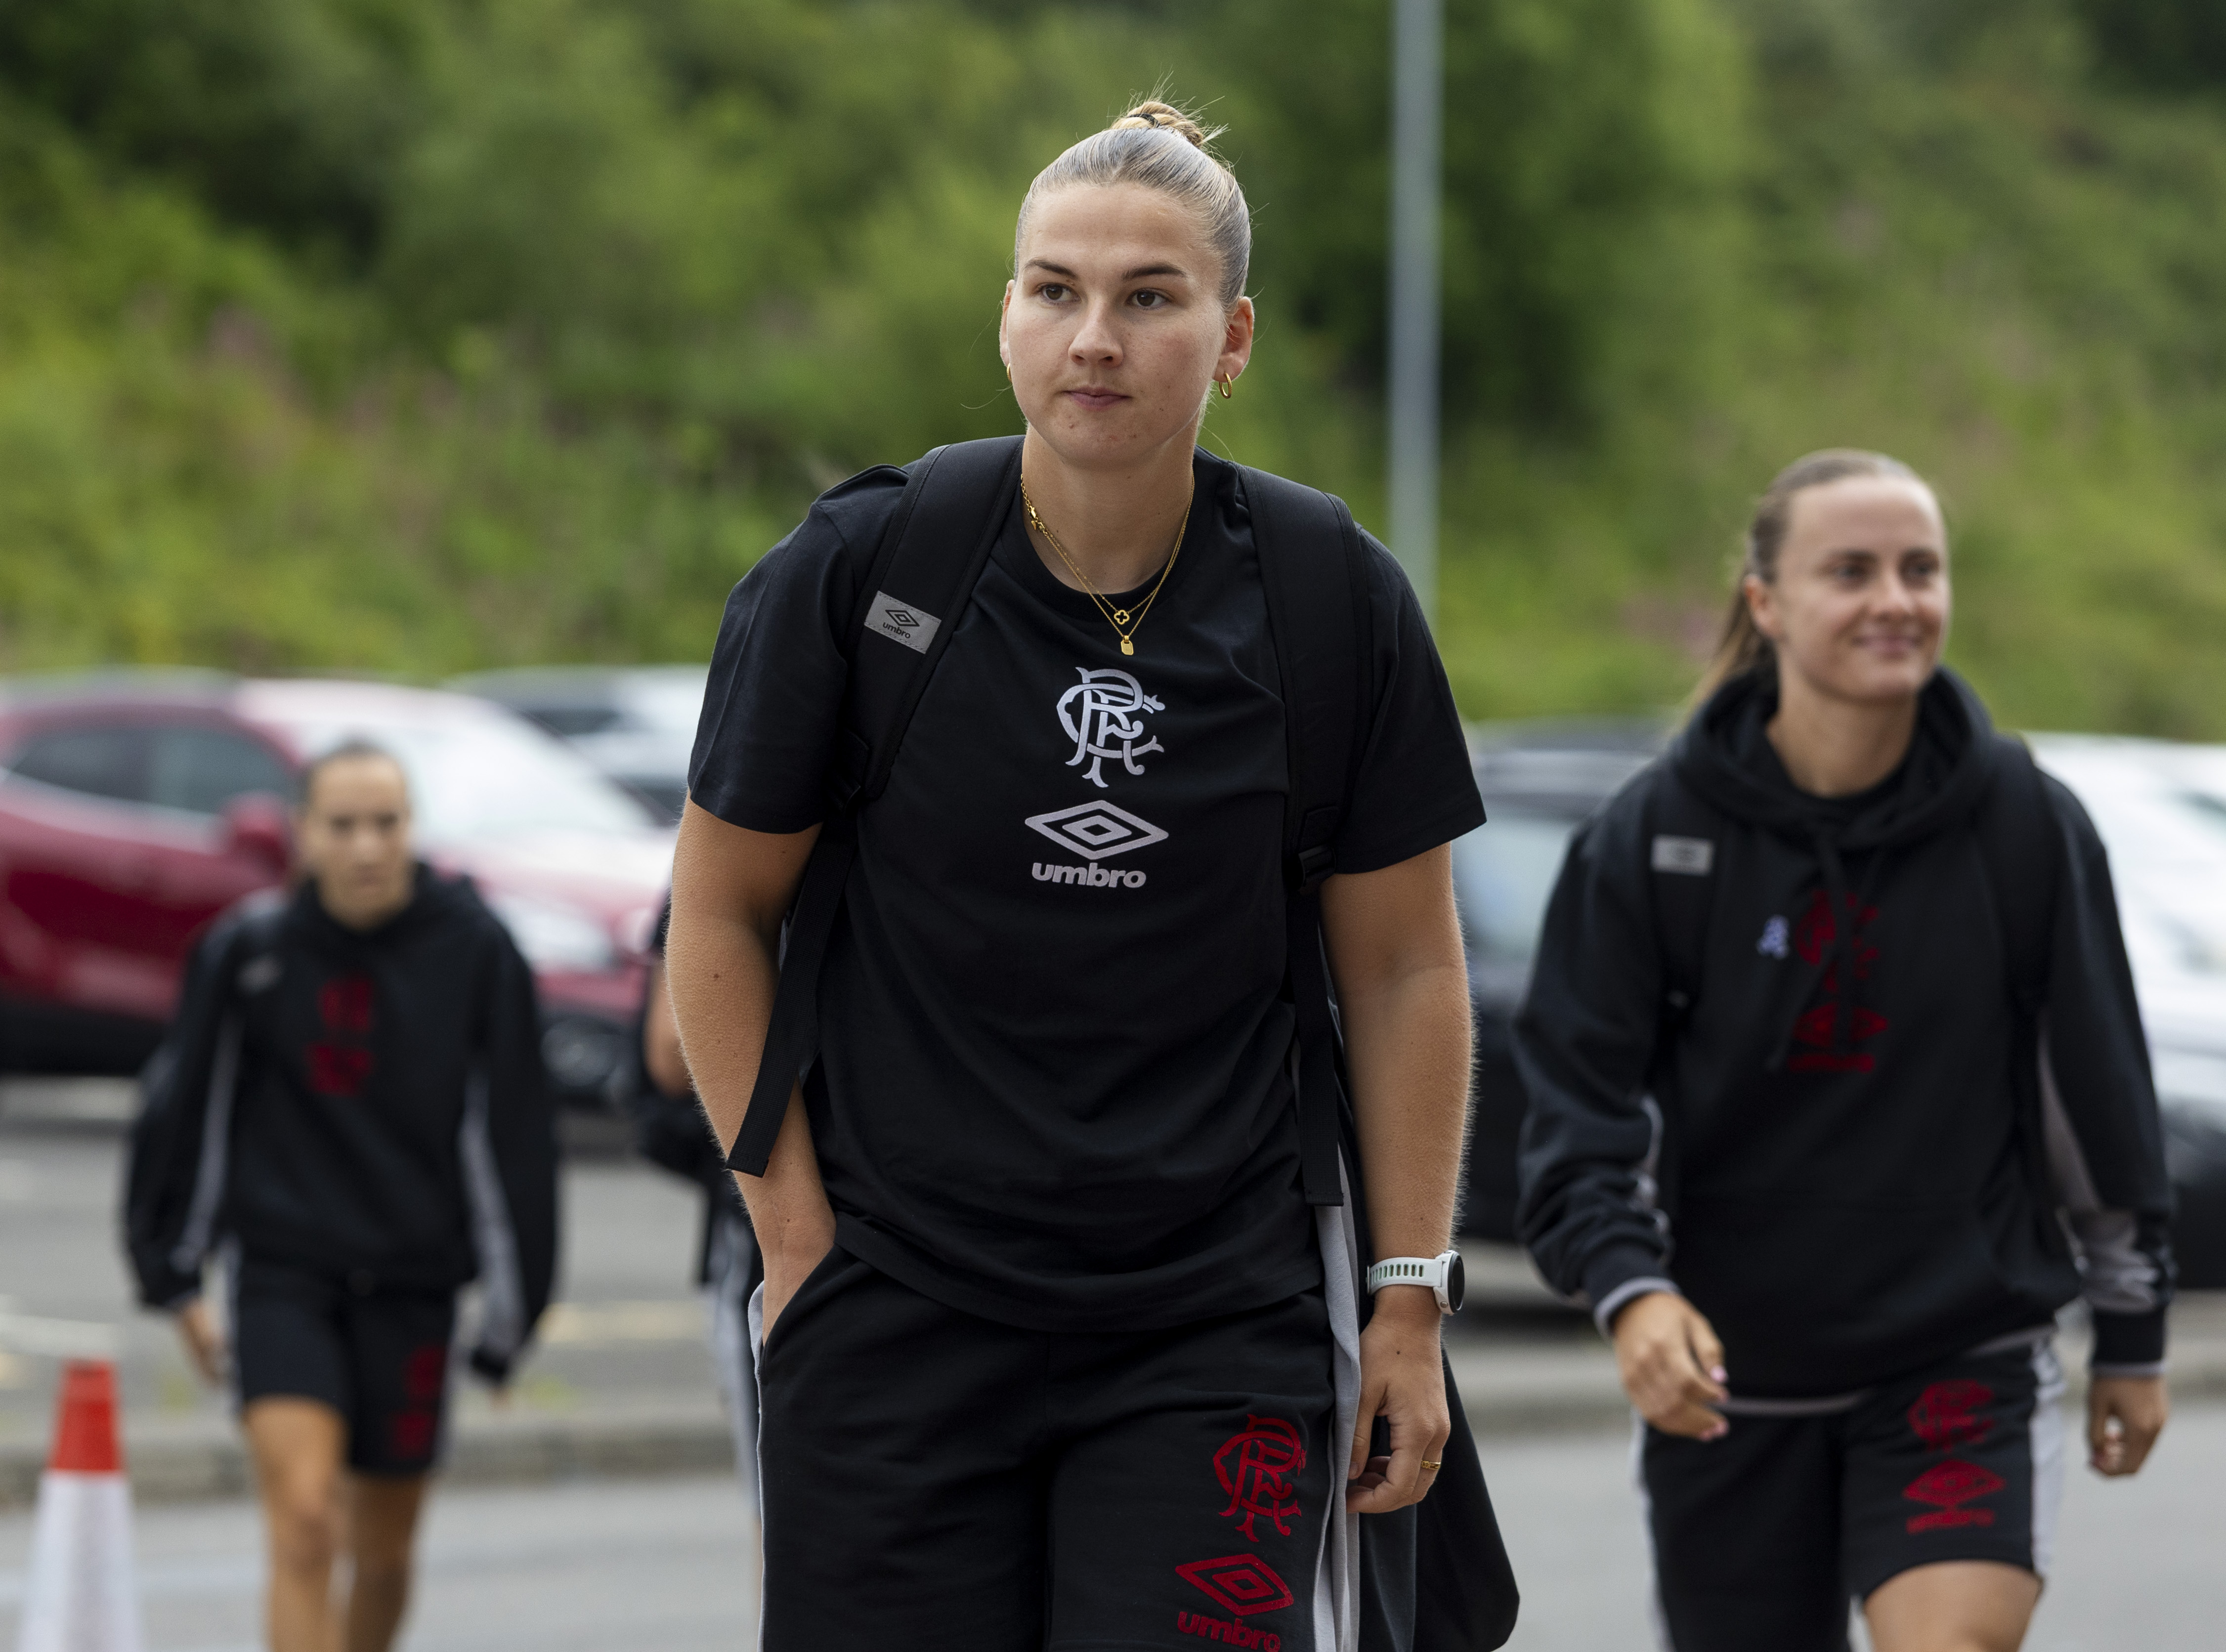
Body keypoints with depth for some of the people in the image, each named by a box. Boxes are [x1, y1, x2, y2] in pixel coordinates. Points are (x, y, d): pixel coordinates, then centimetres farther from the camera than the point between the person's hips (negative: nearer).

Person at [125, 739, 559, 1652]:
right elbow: (185, 1109, 8)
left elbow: (513, 1131, 1)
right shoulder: (247, 949, -3)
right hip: (284, 1274, -1)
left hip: (412, 1287, 1)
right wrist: (175, 1275, 9)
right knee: (302, 1523, -18)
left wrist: (510, 1308, 2)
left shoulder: (475, 951, -4)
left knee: (384, 1553, 11)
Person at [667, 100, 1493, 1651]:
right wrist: (795, 1233, 0)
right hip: (898, 1327, 0)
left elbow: (1405, 969, 7)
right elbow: (721, 910, 4)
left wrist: (1410, 1300, 6)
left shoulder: (1336, 607, -3)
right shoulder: (856, 573, -7)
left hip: (1219, 1338, 0)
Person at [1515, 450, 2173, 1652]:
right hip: (1727, 1374, 1)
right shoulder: (1655, 835, -8)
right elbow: (1579, 1095, -8)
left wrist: (2132, 1332, 12)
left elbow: (2099, 1085, 6)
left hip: (1965, 1363, -1)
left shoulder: (2023, 822, -5)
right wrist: (1628, 1287, -25)